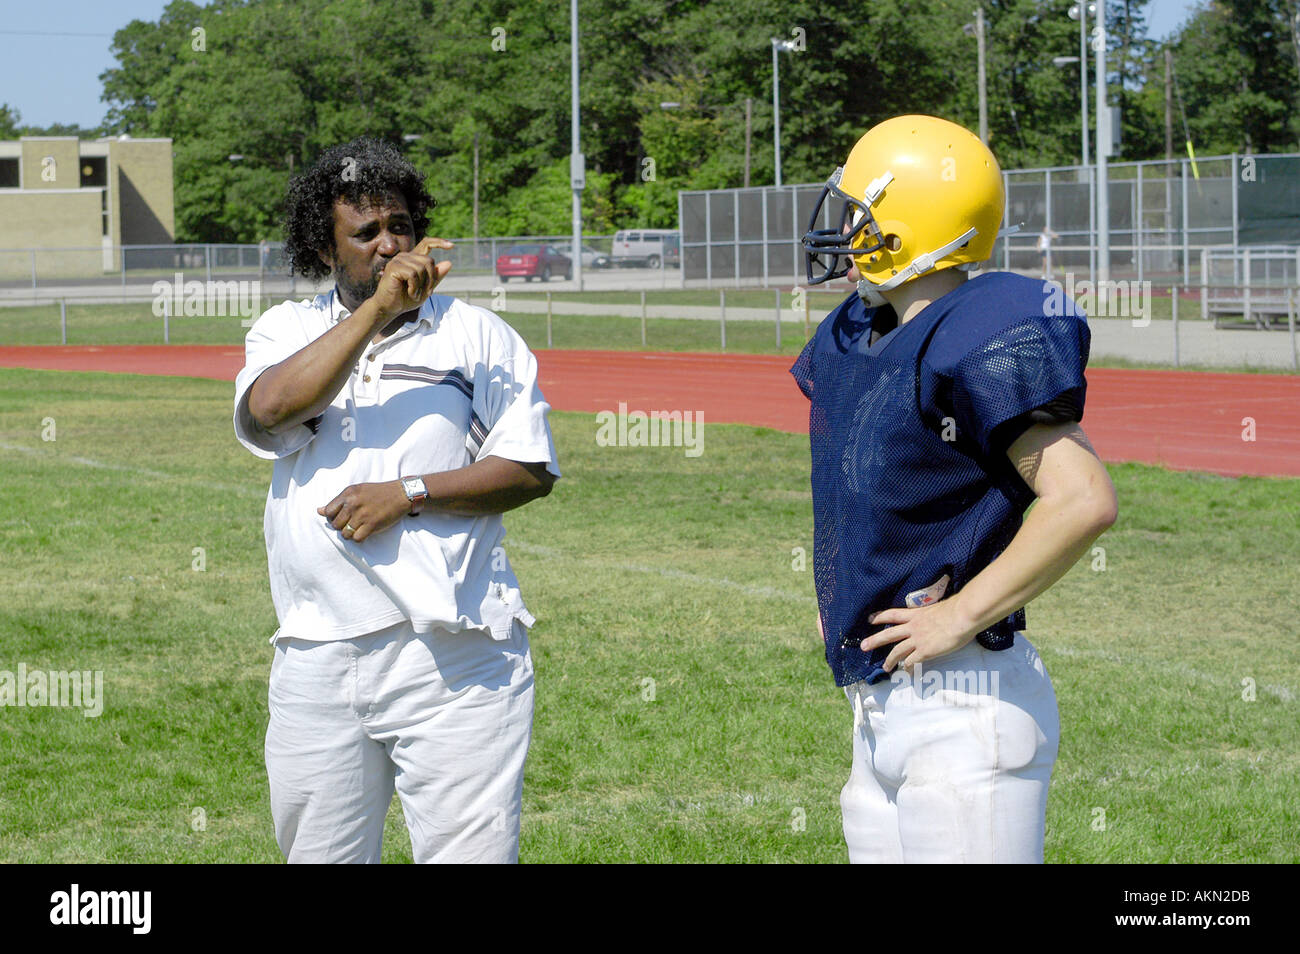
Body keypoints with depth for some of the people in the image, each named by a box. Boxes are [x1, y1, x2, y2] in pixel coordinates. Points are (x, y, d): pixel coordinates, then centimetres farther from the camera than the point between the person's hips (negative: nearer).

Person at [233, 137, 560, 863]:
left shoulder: (476, 334, 7)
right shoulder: (286, 331, 12)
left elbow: (533, 470, 0)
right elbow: (269, 408, -12)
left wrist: (409, 492, -13)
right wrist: (378, 308, -16)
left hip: (451, 654, -2)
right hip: (316, 659, 3)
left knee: (470, 851, -7)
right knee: (320, 851, 9)